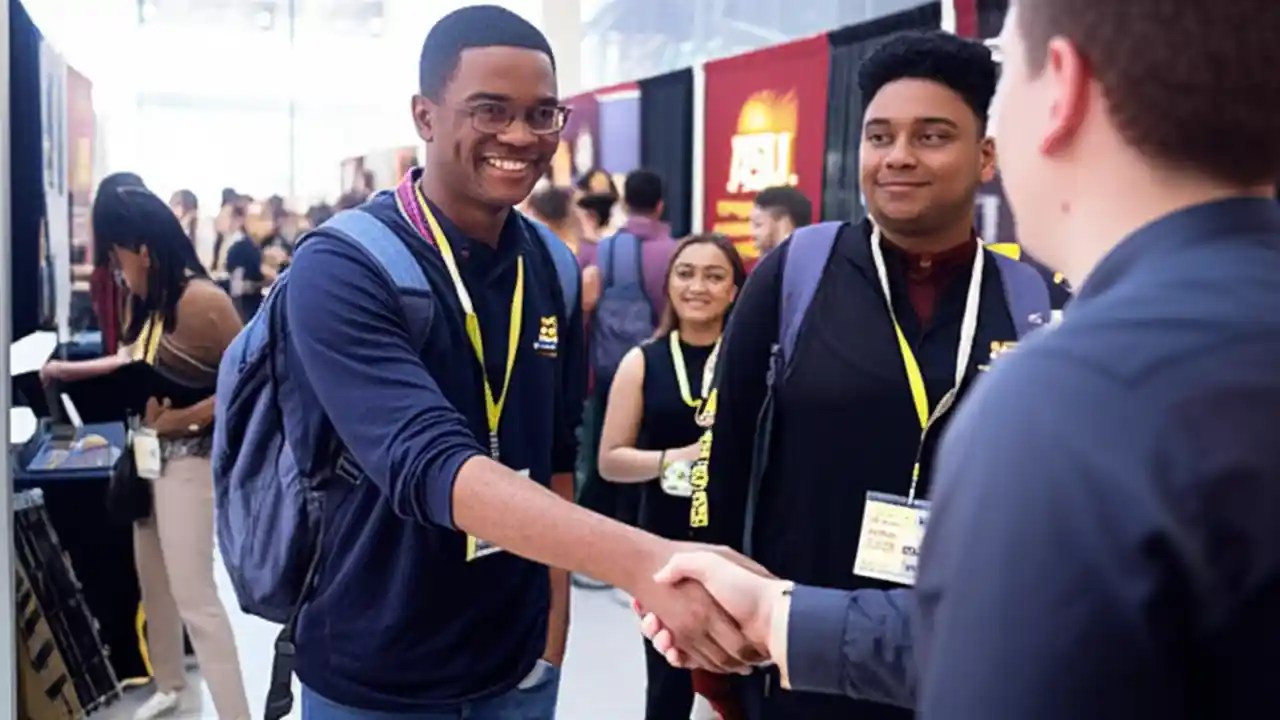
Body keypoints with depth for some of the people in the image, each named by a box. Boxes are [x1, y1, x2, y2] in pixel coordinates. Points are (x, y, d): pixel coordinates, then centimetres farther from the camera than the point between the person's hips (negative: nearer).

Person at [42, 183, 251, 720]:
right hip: (149, 453, 9)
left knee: (193, 595, -6)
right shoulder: (148, 298, 5)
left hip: (188, 457, -9)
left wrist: (182, 418, -21)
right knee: (153, 581, 20)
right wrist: (69, 371, 11)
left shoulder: (200, 299, -21)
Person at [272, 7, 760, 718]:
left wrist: (553, 622, 4)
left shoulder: (551, 269, -1)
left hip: (516, 661, 4)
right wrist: (642, 560, -45)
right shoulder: (342, 268, -19)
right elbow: (429, 463, -33)